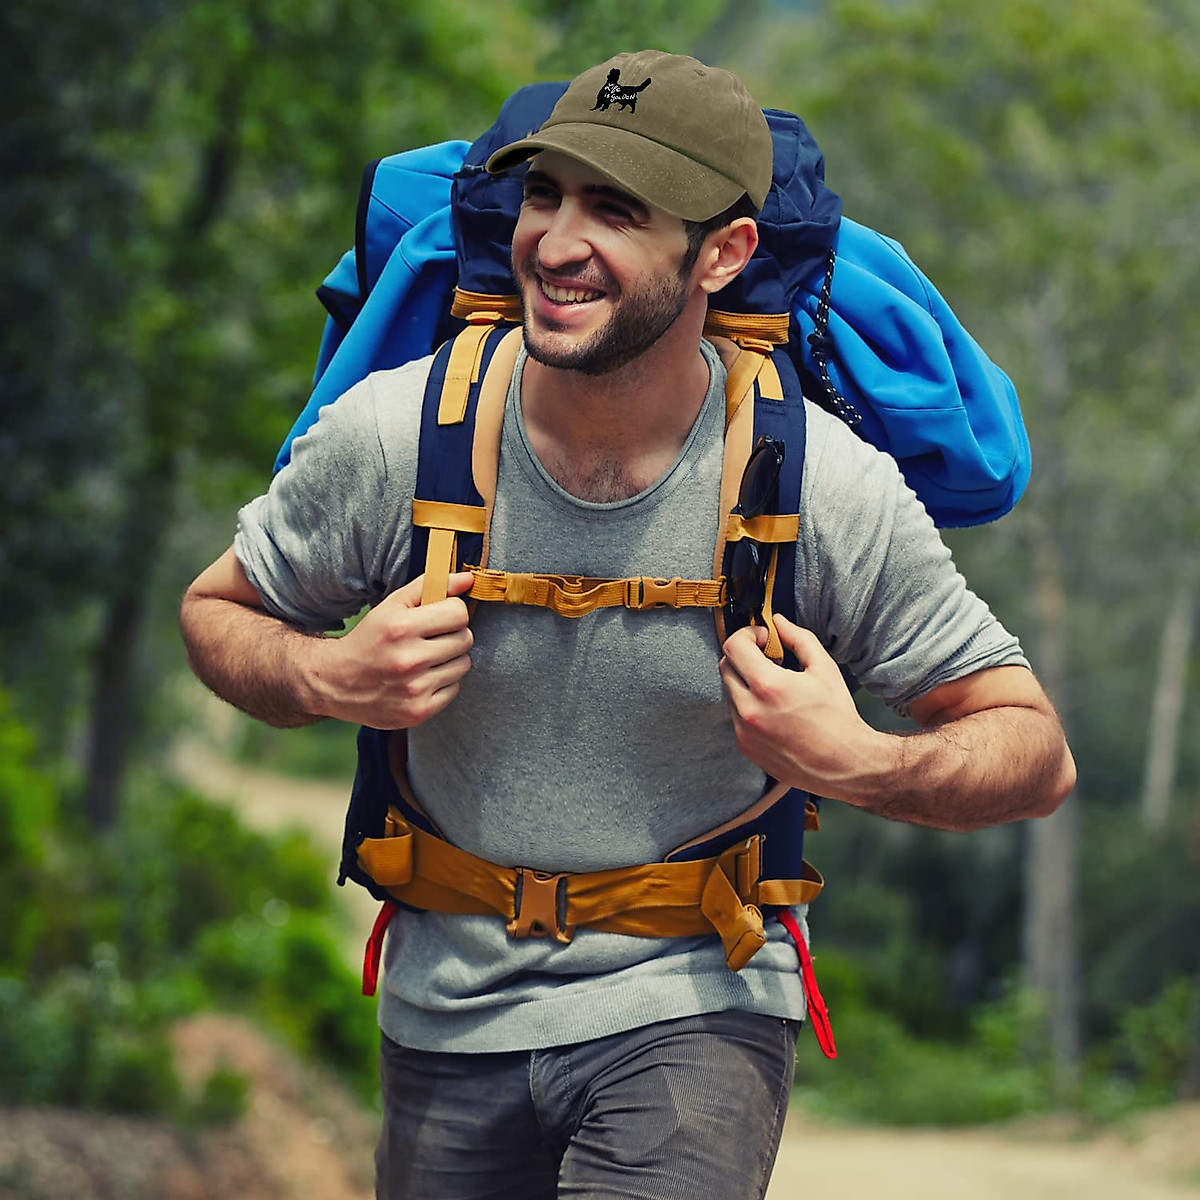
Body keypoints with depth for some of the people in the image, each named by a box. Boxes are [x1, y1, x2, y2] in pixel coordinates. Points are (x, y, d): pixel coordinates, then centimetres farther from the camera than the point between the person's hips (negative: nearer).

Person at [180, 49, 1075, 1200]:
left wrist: (859, 765, -25)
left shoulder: (826, 488, -14)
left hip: (695, 1006, -3)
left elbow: (1035, 753, -5)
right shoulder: (391, 437, -11)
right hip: (450, 1018, 3)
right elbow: (217, 610, 7)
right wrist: (326, 681, -15)